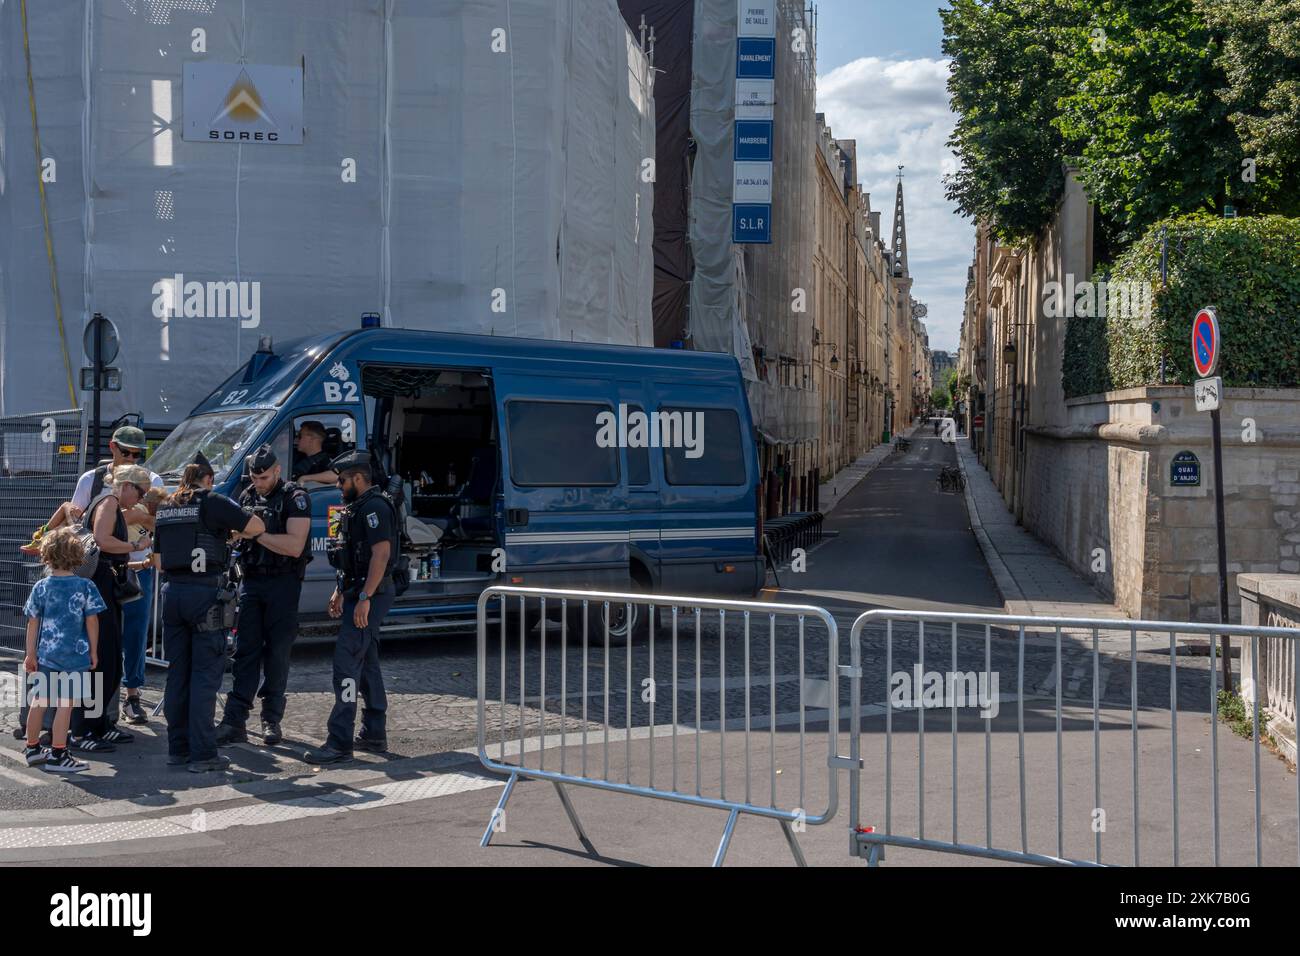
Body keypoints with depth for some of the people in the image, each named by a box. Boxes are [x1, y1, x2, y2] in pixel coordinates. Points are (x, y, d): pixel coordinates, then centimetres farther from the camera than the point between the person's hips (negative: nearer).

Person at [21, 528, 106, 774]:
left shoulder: (41, 587, 1)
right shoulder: (85, 587, -7)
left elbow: (33, 622, 3)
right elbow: (92, 622, -6)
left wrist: (31, 654, 10)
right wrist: (94, 651, 4)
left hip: (46, 653, 4)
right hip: (75, 654, -4)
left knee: (40, 700, 16)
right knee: (65, 704, 0)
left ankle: (32, 748, 30)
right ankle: (57, 754, 3)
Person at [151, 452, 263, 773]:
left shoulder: (165, 509, 14)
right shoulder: (212, 502, -5)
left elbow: (158, 561, 18)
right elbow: (257, 526, -5)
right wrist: (236, 534, 14)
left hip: (172, 591, 6)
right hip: (204, 592, -6)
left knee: (177, 672, 12)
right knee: (206, 673, -3)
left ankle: (177, 748, 17)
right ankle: (202, 753, -3)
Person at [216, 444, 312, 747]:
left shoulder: (295, 498, -8)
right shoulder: (247, 496, 12)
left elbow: (295, 546, -17)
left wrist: (256, 533, -18)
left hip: (283, 582, -5)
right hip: (250, 581, 5)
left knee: (277, 651, 2)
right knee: (245, 650, 0)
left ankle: (272, 720, 11)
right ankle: (234, 721, -3)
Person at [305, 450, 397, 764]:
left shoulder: (374, 508, -16)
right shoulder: (357, 508, 18)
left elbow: (381, 553, -24)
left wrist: (364, 598, -27)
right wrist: (340, 592, 24)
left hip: (370, 595, -11)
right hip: (359, 593, 11)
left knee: (346, 661, -15)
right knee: (366, 662, 16)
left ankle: (340, 742, -17)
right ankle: (374, 734, 24)